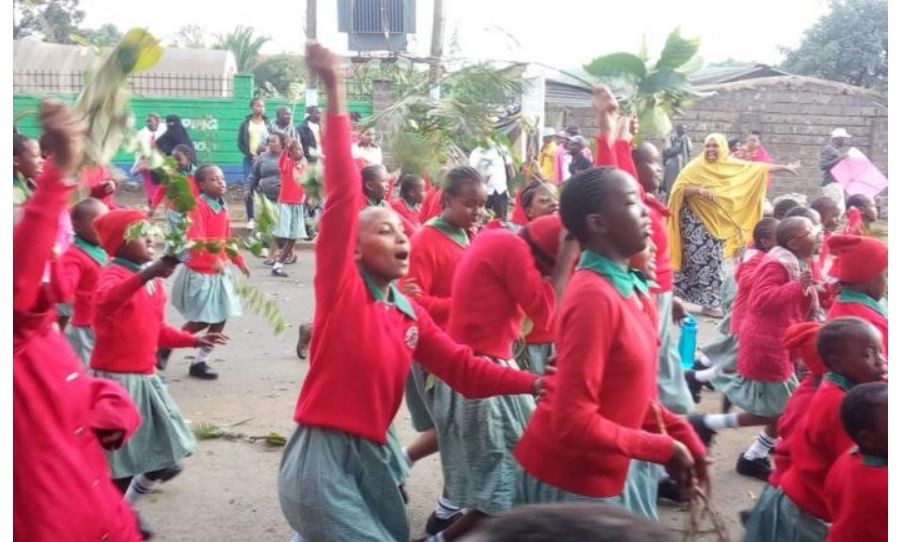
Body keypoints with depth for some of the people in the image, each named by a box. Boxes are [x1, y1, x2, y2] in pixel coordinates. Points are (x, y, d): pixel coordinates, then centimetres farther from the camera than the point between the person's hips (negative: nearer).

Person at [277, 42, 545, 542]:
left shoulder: (411, 315, 8)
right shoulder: (341, 286, -10)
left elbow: (463, 369, 8)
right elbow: (342, 197, -19)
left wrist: (534, 383, -6)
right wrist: (335, 92, -26)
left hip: (375, 453, 7)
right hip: (324, 458, -7)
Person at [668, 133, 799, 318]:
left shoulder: (731, 166, 6)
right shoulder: (696, 166, -7)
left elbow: (758, 167, 10)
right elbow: (678, 189, -13)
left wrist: (784, 167, 11)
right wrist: (699, 190, -26)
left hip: (717, 220, 5)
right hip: (695, 219, -5)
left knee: (714, 258, 5)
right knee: (699, 258, -7)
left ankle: (710, 301, 13)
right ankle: (710, 302, 0)